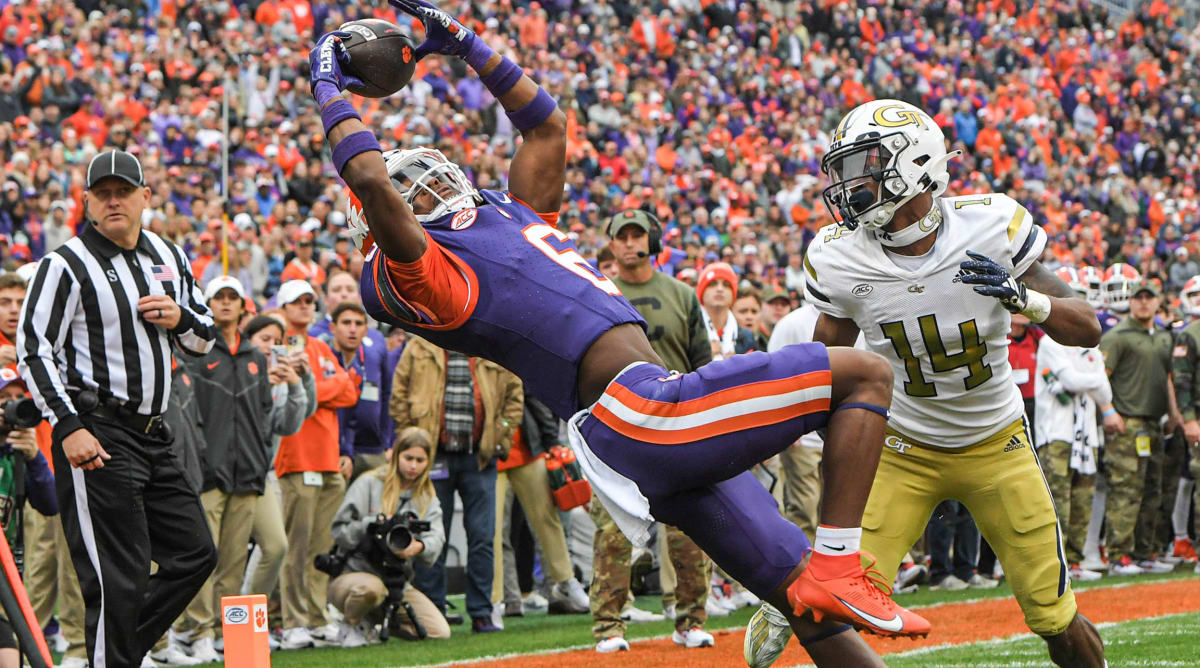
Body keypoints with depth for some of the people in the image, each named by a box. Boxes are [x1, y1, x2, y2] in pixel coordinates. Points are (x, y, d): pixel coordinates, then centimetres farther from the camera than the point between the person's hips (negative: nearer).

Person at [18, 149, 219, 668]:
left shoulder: (167, 257, 14)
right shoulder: (65, 265, -6)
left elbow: (205, 338, 23)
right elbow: (33, 352, -10)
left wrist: (179, 319, -1)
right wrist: (68, 427, -20)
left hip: (152, 436, 8)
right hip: (95, 435, -8)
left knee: (195, 554, 8)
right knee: (119, 576, -11)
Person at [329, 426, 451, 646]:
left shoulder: (427, 496, 12)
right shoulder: (369, 484, -2)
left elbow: (436, 538, -7)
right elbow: (339, 531, -7)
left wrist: (419, 546, -31)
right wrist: (372, 525, -26)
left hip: (397, 582, 5)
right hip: (353, 574, -5)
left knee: (440, 633, -11)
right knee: (370, 587, -42)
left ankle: (377, 620, 13)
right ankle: (352, 624, -6)